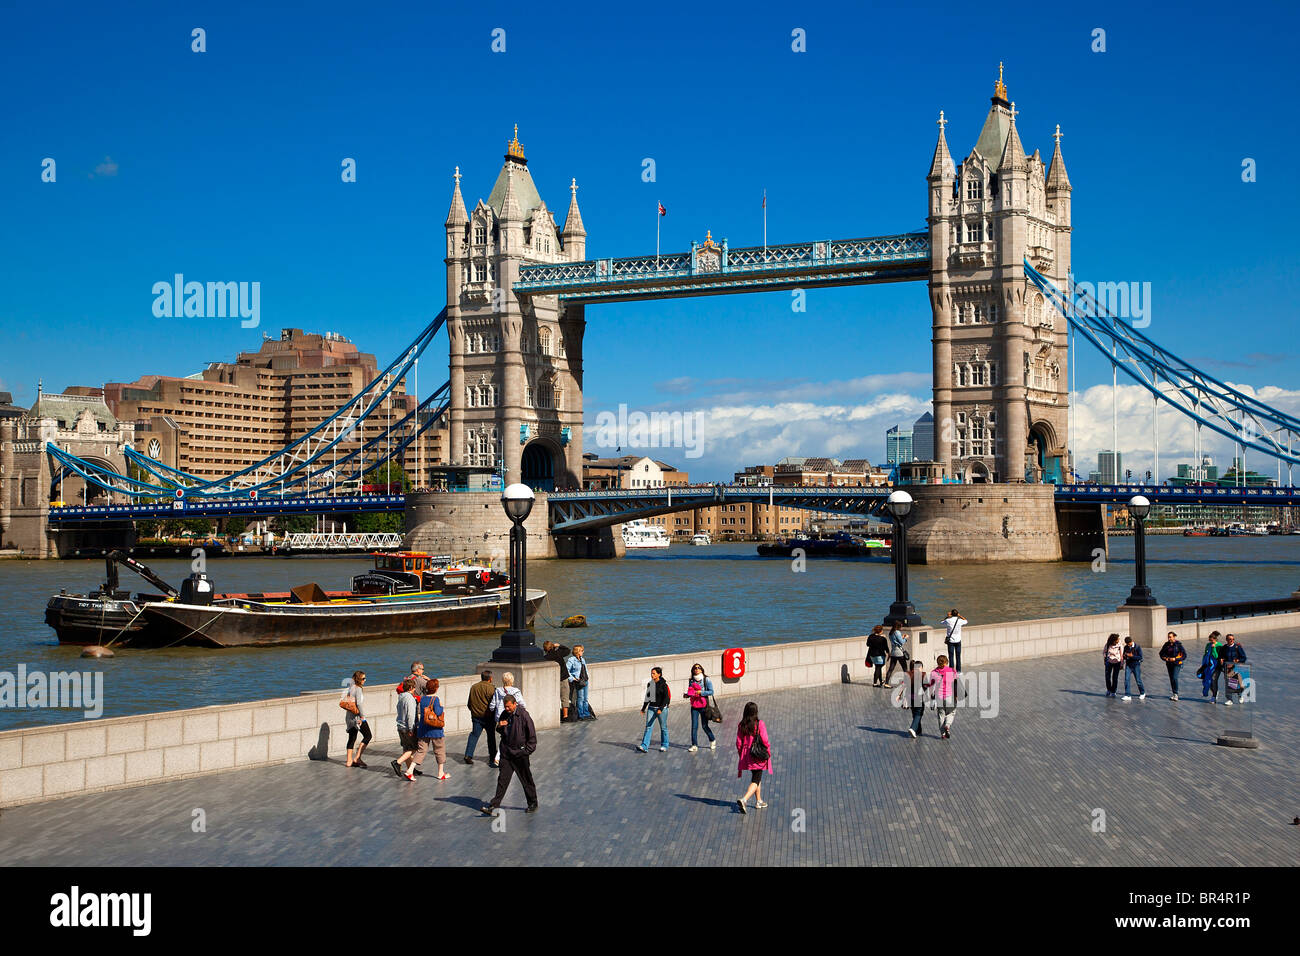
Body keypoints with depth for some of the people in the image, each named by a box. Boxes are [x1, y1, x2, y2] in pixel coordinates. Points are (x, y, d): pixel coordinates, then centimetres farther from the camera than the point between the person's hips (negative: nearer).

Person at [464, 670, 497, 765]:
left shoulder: (473, 687, 5)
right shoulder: (491, 688, -13)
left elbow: (469, 704, 13)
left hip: (476, 716, 4)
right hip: (488, 717, -4)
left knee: (474, 735, 7)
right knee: (491, 736, 10)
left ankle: (468, 755, -5)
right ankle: (492, 757, 18)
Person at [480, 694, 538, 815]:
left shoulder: (523, 715, -12)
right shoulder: (504, 714, 5)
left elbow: (532, 736, -7)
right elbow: (500, 732, 19)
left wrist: (527, 751, -9)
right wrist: (499, 727, -5)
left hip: (520, 753, -4)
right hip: (506, 753, 4)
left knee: (526, 780, 7)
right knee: (502, 779, 1)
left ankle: (533, 804, 21)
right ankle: (494, 805, 1)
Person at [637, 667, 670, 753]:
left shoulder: (663, 684, -9)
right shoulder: (650, 684, 8)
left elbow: (666, 698, -14)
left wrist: (660, 709, -24)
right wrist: (643, 708, 19)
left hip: (662, 708, -5)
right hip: (651, 708, 5)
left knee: (663, 728, 5)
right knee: (648, 727, -5)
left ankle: (664, 746, 16)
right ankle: (644, 747, -12)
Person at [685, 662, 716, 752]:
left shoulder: (706, 680, -3)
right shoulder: (691, 680, 7)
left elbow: (711, 691, -7)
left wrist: (701, 692, -19)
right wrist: (687, 694, -4)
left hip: (703, 705, -3)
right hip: (694, 706, 3)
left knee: (705, 726, 3)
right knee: (694, 726, -3)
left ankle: (712, 740, 27)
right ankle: (694, 745, 3)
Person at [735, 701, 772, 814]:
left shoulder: (741, 725, -3)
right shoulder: (759, 724, -15)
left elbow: (739, 742, 1)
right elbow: (765, 741, -14)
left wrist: (741, 754, 15)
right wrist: (768, 752, 2)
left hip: (746, 756, 5)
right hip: (759, 757, -5)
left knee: (756, 777, 23)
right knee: (756, 781, -1)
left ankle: (759, 801, 33)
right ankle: (743, 800, -21)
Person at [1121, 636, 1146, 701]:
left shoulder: (1137, 647, -8)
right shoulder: (1126, 647, 5)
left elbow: (1140, 657, -10)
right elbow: (1124, 656, 16)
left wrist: (1132, 656, -20)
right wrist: (1125, 656, -8)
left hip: (1136, 665, -3)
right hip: (1128, 665, 3)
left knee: (1138, 680, 4)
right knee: (1126, 679, -9)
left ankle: (1142, 693, 28)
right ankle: (1127, 695, -6)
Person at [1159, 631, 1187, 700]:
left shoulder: (1178, 644, -10)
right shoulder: (1166, 644, 3)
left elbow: (1184, 655, -8)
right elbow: (1161, 653, 15)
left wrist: (1175, 659, -17)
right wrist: (1165, 658, -6)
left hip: (1176, 664, -5)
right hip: (1169, 664, 5)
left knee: (1174, 678, -18)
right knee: (1171, 679, 9)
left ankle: (1176, 694, -12)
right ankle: (1174, 693, 20)